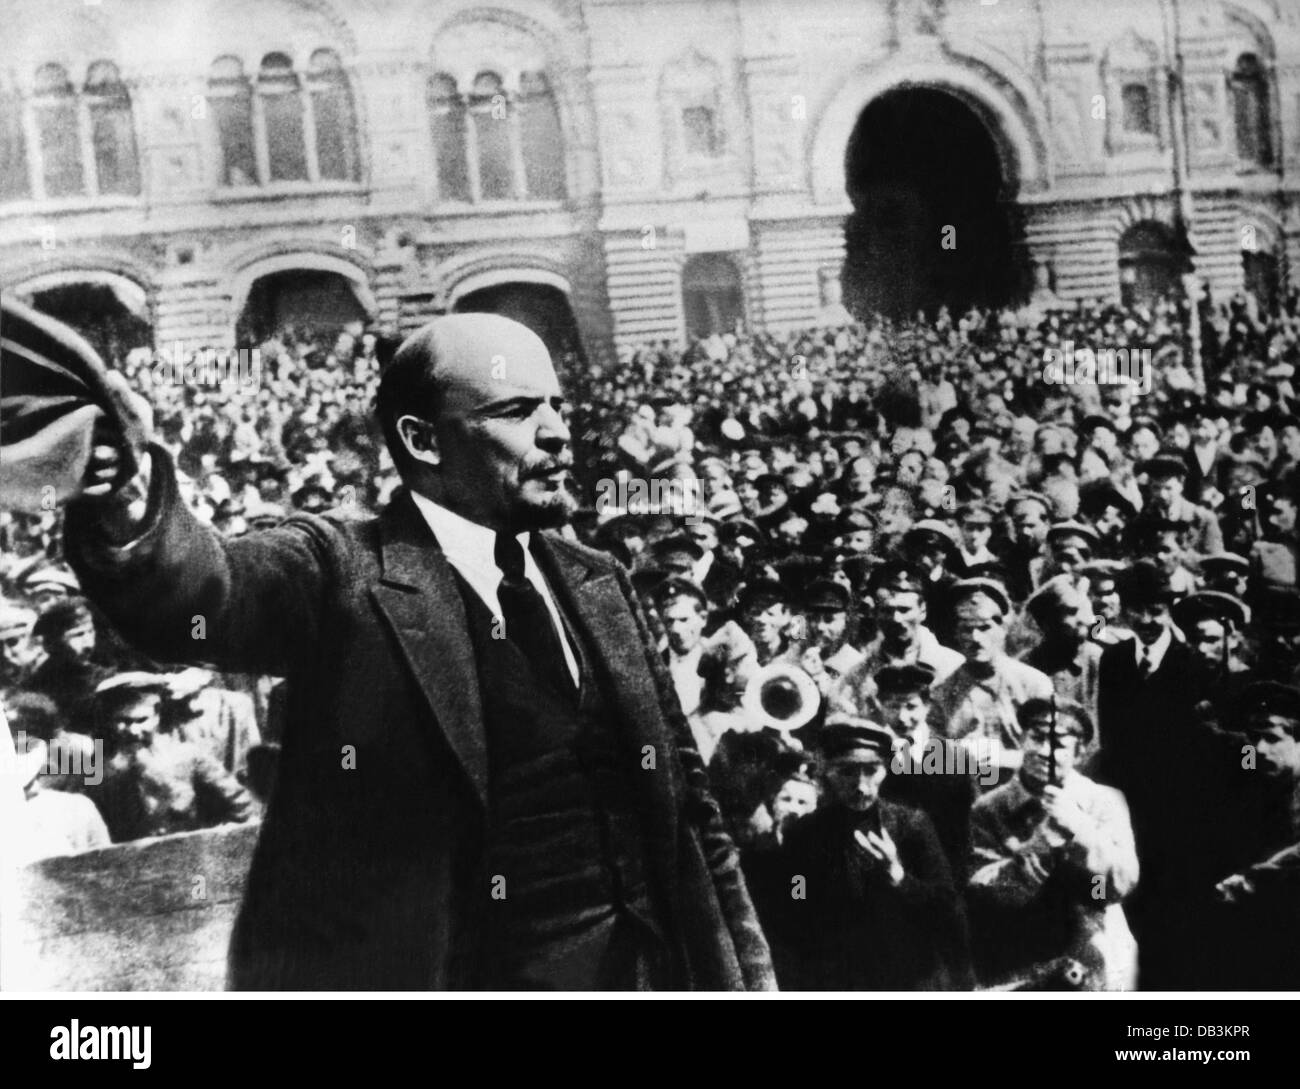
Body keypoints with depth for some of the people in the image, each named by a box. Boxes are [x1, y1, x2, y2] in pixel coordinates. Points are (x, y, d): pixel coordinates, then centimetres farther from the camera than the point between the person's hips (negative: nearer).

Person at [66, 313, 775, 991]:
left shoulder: (598, 585, 11)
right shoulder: (341, 571, -6)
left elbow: (684, 794, 14)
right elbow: (197, 592, -25)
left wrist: (747, 967, 12)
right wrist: (130, 510, -46)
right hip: (419, 969, -4)